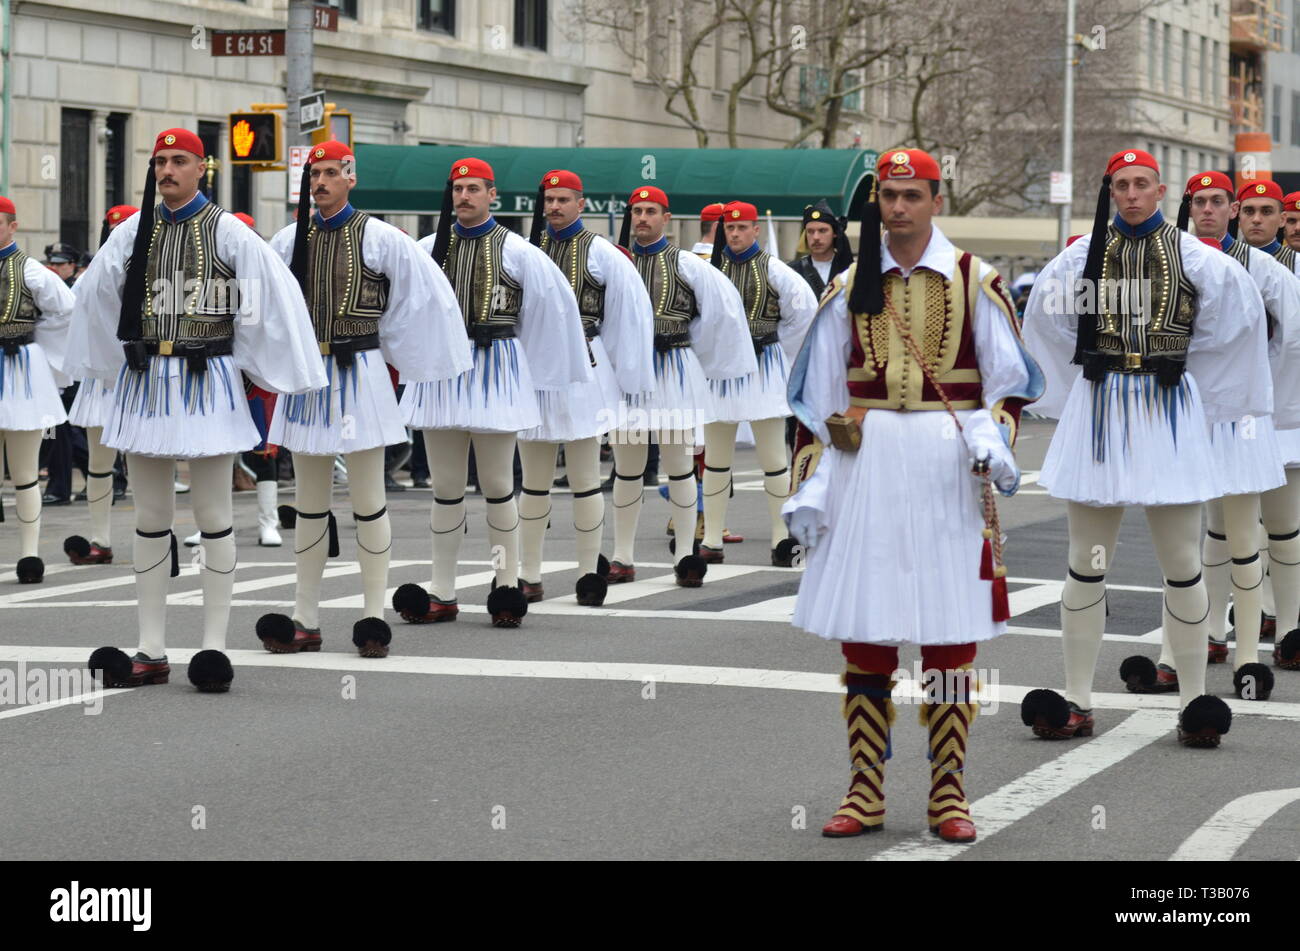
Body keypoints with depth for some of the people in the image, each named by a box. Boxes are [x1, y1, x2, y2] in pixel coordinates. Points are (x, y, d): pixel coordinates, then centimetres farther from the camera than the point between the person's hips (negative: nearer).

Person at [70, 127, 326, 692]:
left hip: (207, 382, -4)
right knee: (149, 519, 7)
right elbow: (91, 296, 18)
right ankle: (151, 651, 11)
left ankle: (214, 646, 5)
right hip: (145, 384, 4)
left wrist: (276, 371, -6)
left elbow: (275, 297, -5)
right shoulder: (133, 232, 7)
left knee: (213, 517, 0)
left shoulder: (226, 232, -4)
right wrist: (106, 358, 20)